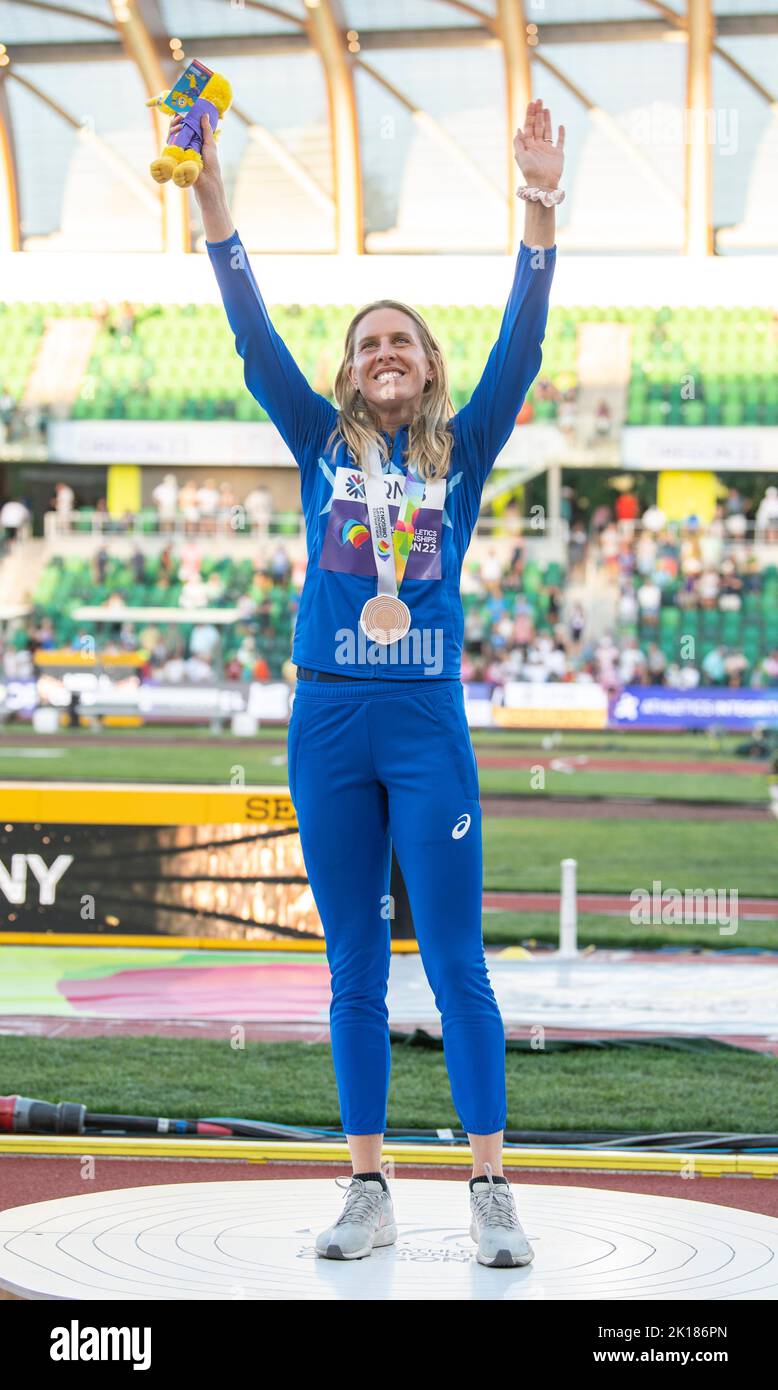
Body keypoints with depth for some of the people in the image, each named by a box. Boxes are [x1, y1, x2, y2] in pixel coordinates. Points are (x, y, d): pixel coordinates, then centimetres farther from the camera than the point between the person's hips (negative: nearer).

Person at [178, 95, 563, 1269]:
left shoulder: (463, 453, 8)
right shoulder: (323, 445, 11)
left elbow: (521, 346, -2)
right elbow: (255, 338, 4)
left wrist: (541, 210, -12)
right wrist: (210, 198, -3)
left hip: (429, 728, -2)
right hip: (329, 726, 2)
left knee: (456, 963, -4)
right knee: (355, 971, 6)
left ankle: (491, 1191, -3)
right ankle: (369, 1191, 11)